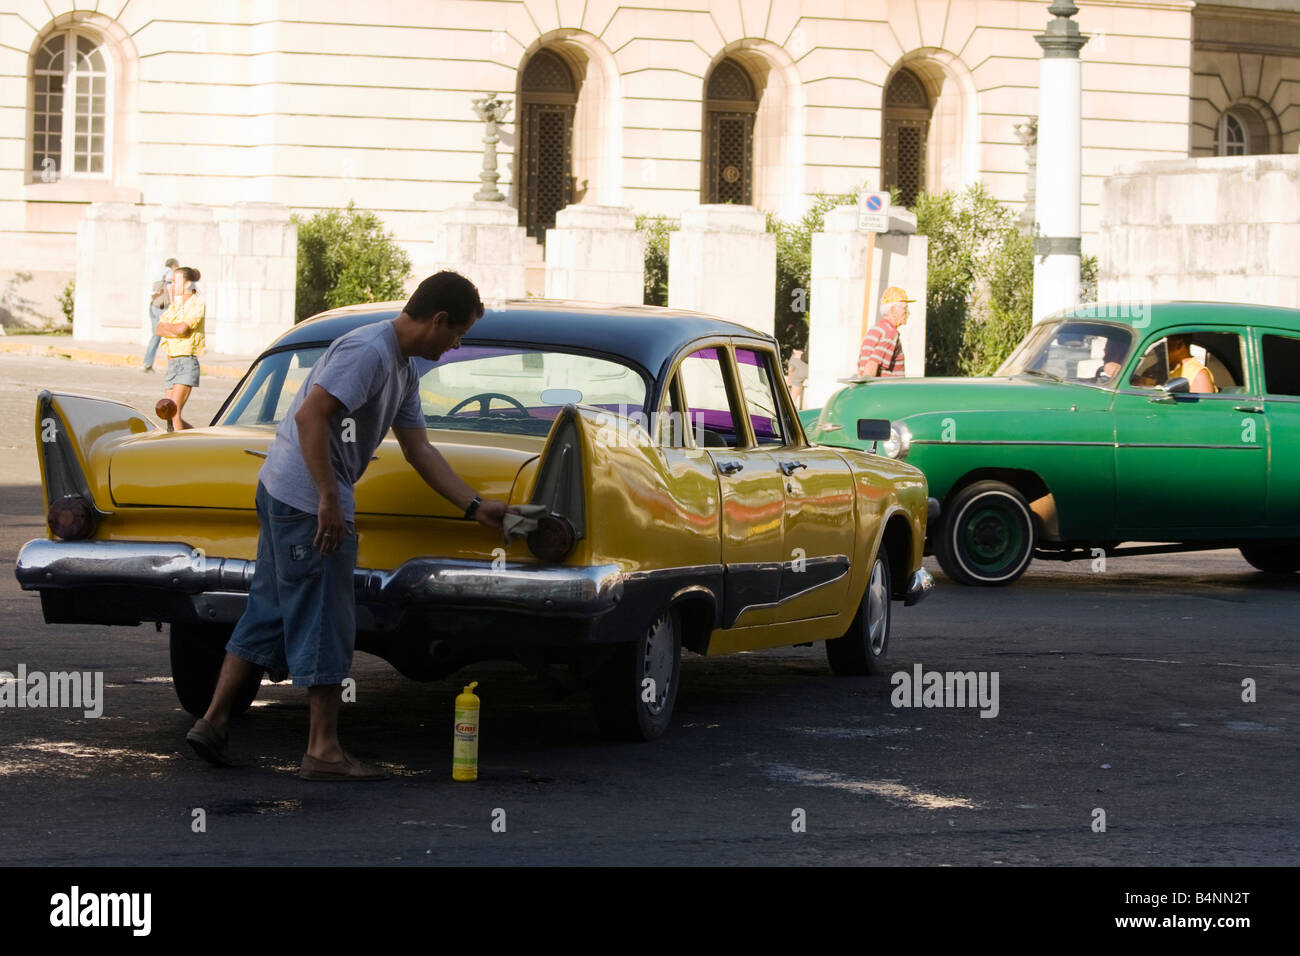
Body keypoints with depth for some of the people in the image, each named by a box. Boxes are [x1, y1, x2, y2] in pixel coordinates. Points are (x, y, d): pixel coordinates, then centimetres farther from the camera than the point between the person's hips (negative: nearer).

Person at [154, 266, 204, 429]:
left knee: (173, 413, -18)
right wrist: (176, 332, -12)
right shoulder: (175, 305, 18)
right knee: (170, 415, 7)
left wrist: (165, 326, 2)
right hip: (172, 362, 8)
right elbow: (158, 329, 6)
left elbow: (182, 328, -17)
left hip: (187, 361, -8)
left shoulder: (197, 303, -5)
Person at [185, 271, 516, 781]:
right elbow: (310, 416, -24)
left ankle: (212, 722, 17)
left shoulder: (404, 370, 15)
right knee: (324, 624, -4)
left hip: (281, 491, 10)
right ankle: (324, 752, 1)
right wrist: (329, 500, -25)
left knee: (268, 614, 14)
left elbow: (420, 451, 18)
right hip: (309, 500, -10)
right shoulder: (368, 352, -17)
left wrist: (475, 507, 13)